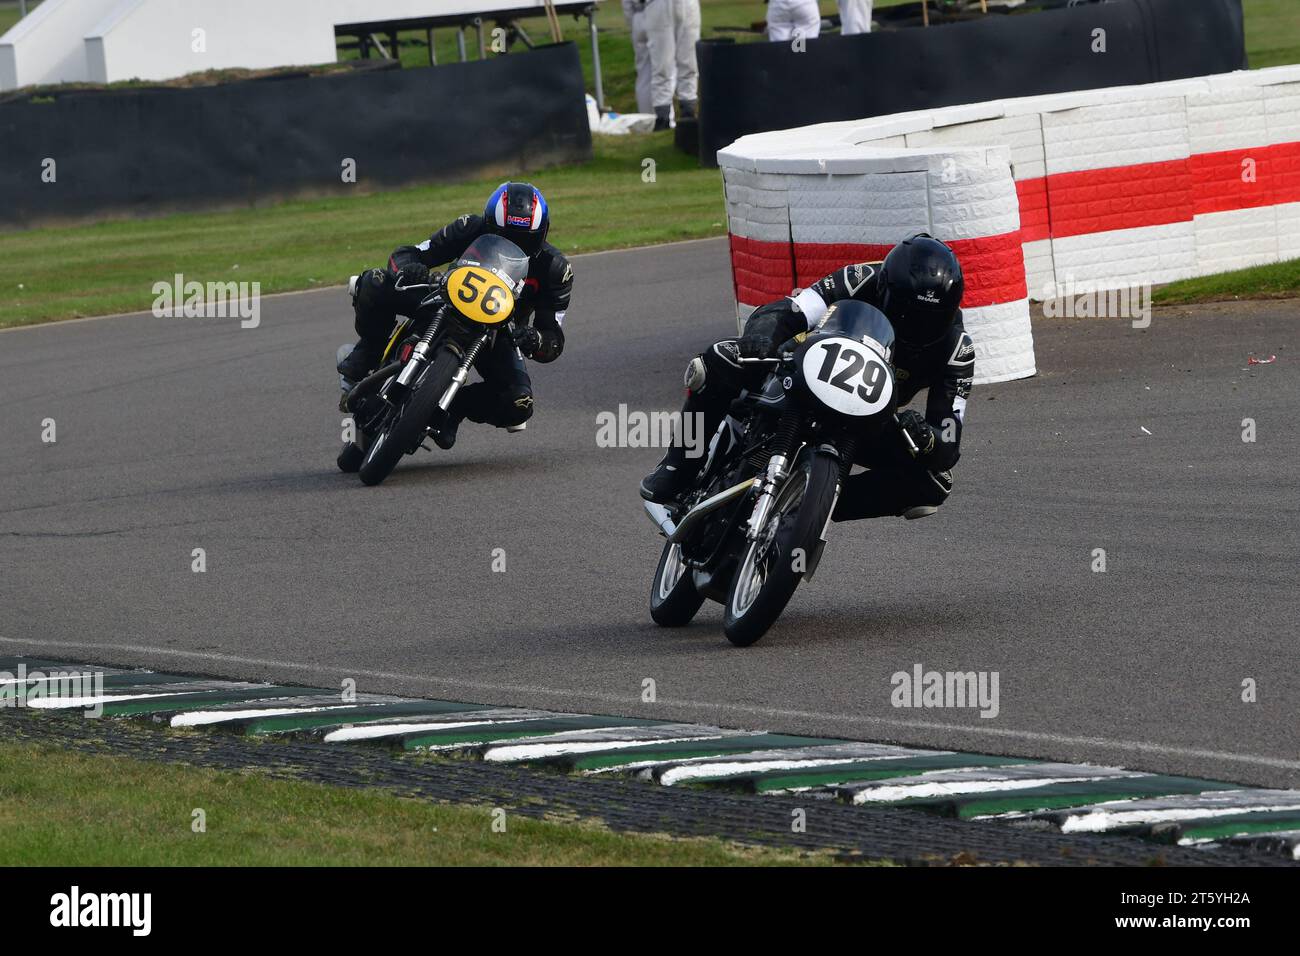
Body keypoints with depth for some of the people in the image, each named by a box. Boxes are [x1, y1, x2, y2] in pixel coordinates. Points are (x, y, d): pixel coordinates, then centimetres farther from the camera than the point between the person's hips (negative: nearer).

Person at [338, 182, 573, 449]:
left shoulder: (555, 268, -22)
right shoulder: (471, 230, -22)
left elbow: (554, 344, -19)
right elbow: (404, 254, -15)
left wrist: (534, 340, -45)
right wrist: (407, 269, -42)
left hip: (498, 334, 0)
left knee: (519, 406, -30)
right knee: (374, 284, -25)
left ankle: (455, 407, 0)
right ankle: (369, 352, 2)